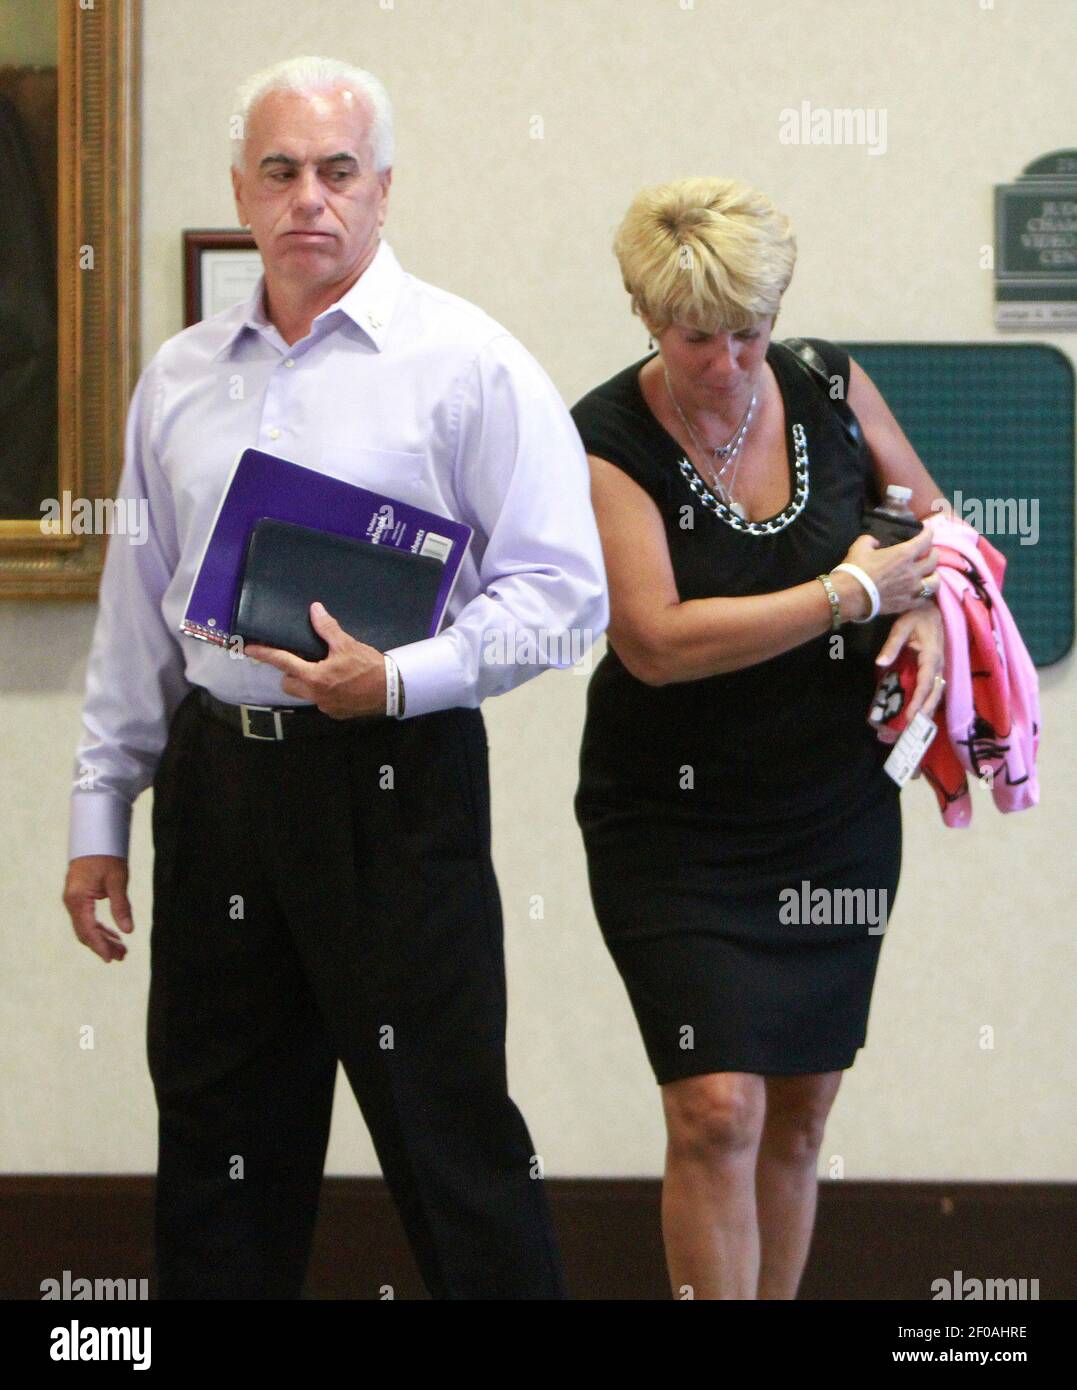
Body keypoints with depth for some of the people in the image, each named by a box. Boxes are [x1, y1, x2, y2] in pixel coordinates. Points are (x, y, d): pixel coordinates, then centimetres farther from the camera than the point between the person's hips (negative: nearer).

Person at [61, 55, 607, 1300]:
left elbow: (560, 588, -7)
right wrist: (99, 812, 16)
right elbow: (135, 611, 19)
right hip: (214, 769, 5)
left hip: (389, 778, -5)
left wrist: (401, 679, -21)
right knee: (217, 1131, 10)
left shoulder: (467, 363, -3)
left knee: (444, 1126, -6)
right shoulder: (180, 381, 14)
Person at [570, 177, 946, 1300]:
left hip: (838, 815, 5)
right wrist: (850, 592, -21)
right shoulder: (607, 442, -15)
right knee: (717, 1110, -14)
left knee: (800, 1110, 11)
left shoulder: (828, 387, -2)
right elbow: (657, 641, -25)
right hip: (677, 821, -4)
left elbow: (933, 520, 15)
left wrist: (929, 615, -6)